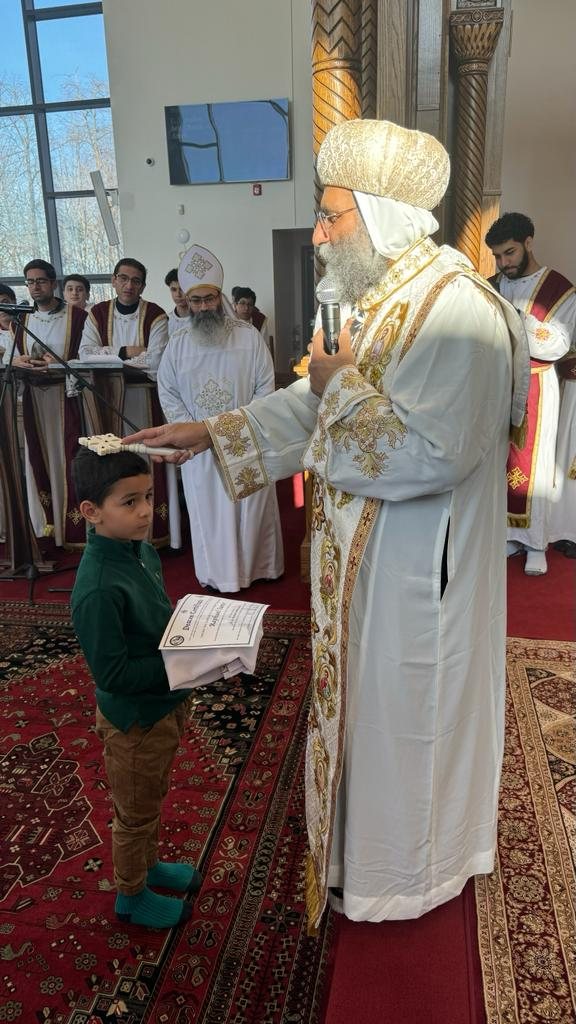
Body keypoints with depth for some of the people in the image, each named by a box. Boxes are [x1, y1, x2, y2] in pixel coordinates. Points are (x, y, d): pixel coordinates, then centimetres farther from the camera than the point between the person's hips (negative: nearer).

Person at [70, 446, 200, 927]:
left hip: (167, 704, 8)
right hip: (134, 720, -7)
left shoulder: (142, 549, -7)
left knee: (155, 797, 30)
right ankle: (132, 894, 43)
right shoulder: (97, 590, -33)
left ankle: (149, 864, 54)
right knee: (136, 813, 18)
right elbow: (114, 675, -28)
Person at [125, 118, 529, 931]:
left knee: (405, 713, 11)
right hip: (372, 555, 9)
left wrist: (344, 389, -20)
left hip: (418, 569, -9)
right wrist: (211, 433, 5)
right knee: (373, 703, 23)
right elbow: (314, 404, 11)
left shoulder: (457, 313, -23)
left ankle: (405, 869, 38)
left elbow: (431, 456, -31)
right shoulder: (386, 300, 7)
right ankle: (381, 833, 49)